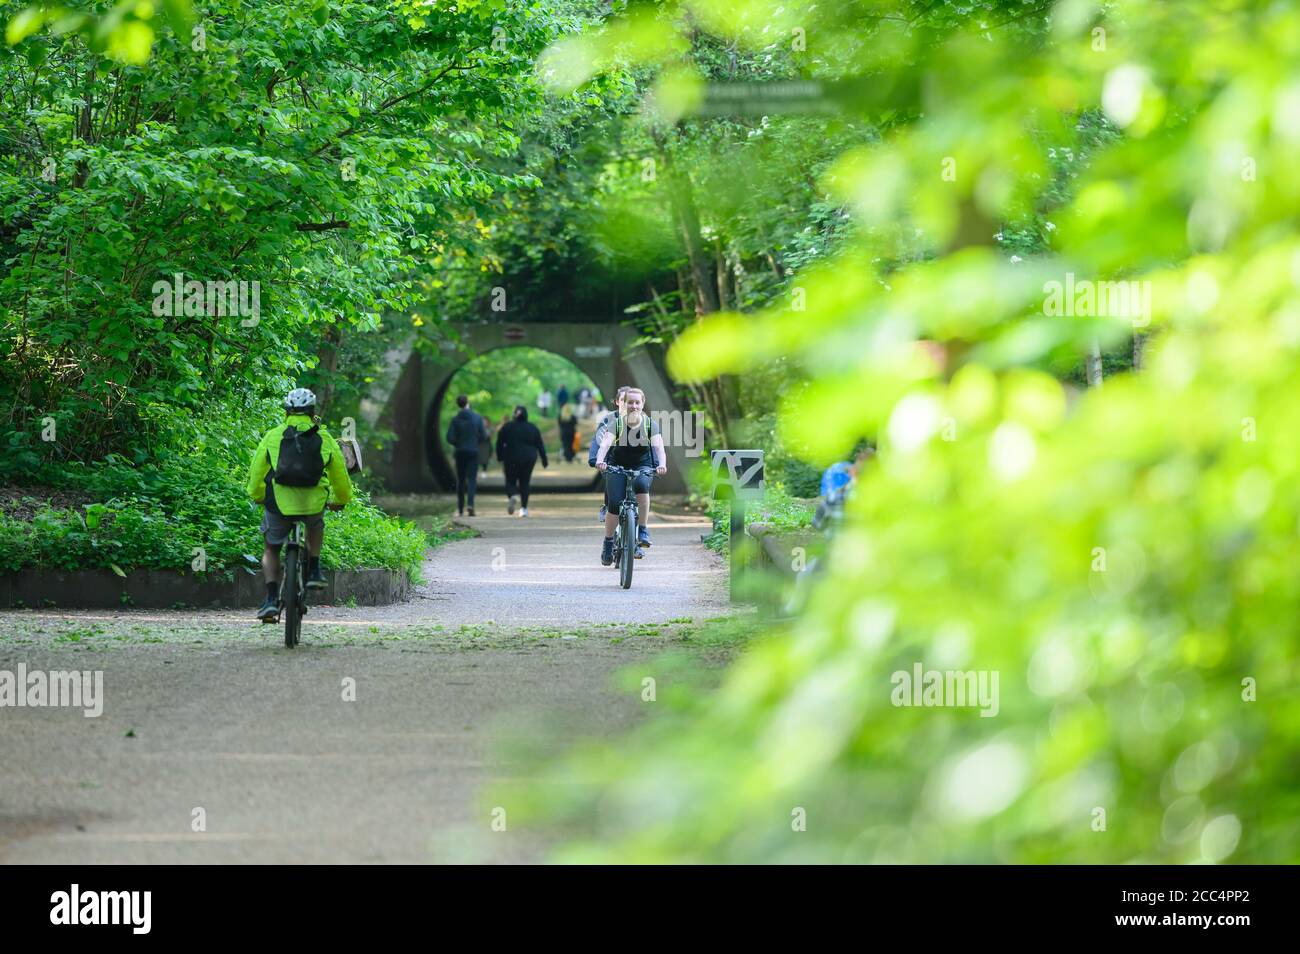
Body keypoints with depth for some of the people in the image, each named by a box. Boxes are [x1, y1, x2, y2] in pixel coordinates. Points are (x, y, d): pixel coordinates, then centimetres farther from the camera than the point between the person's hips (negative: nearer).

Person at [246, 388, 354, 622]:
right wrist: (341, 501, 36)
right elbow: (340, 476, 17)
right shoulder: (325, 439, 8)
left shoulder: (272, 436, 6)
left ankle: (271, 598, 3)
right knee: (316, 522, 37)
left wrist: (258, 497, 31)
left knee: (271, 550, 20)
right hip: (314, 503, 1)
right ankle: (314, 571, 26)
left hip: (279, 504, -1)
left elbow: (255, 473, 11)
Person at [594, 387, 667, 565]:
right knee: (614, 504, -17)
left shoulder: (650, 424, -11)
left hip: (642, 466, 0)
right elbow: (605, 443, -28)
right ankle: (608, 543, 5)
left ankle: (643, 530, -22)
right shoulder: (617, 423, -13)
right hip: (617, 466, 0)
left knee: (642, 484, -34)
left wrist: (661, 464, -46)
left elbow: (658, 446, -25)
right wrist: (600, 461, -49)